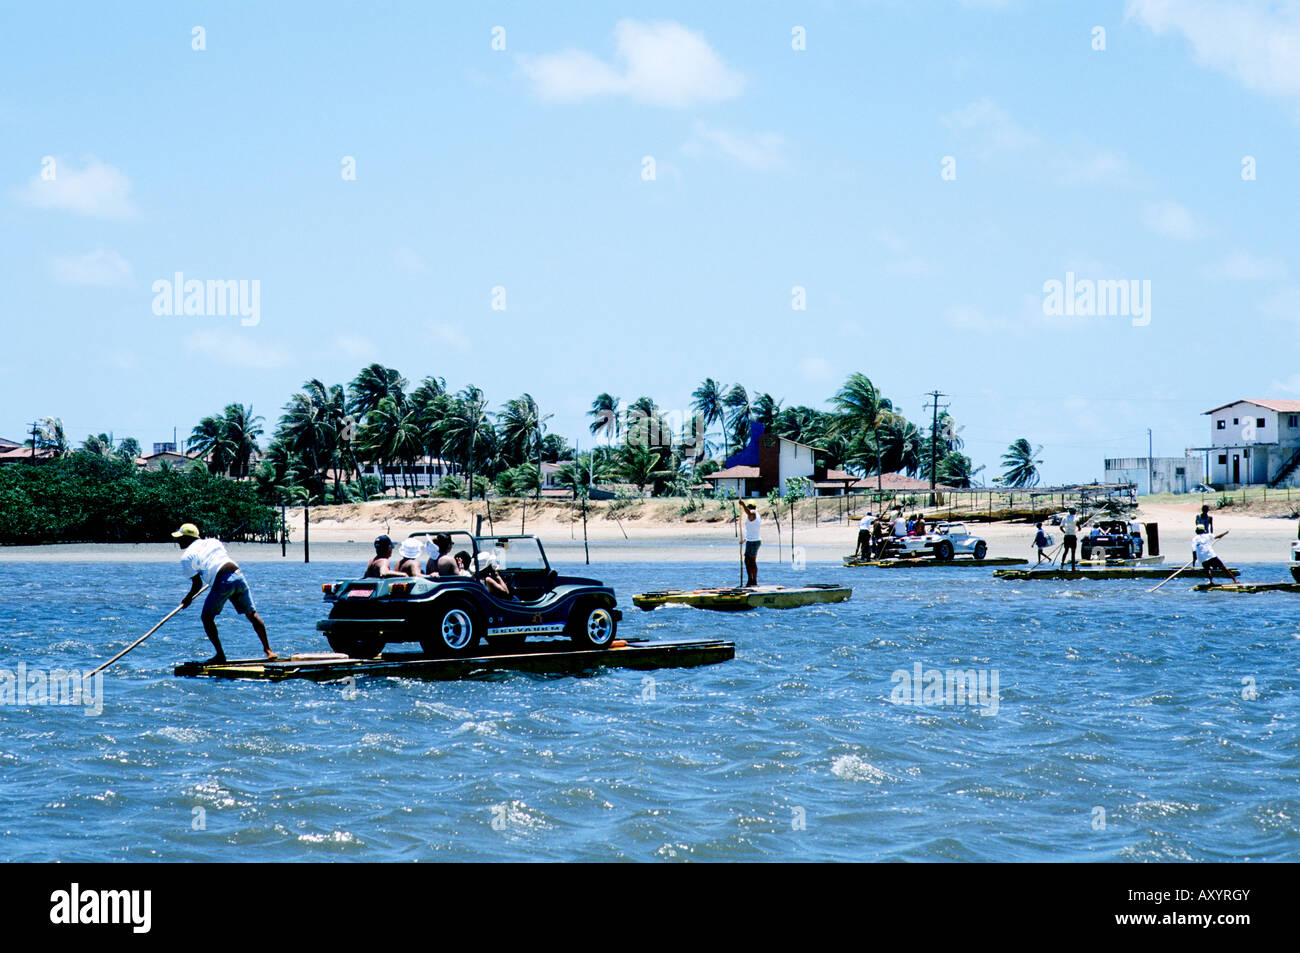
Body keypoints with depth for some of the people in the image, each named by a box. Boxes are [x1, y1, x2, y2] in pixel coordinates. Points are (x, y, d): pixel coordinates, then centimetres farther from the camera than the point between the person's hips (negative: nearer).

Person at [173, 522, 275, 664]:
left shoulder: (186, 557, 7)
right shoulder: (213, 542, 24)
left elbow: (197, 584, 4)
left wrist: (188, 599, 21)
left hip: (222, 583, -6)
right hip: (238, 575, 6)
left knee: (206, 617, 11)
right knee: (252, 614, 13)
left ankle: (220, 655, 7)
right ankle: (267, 649, 10)